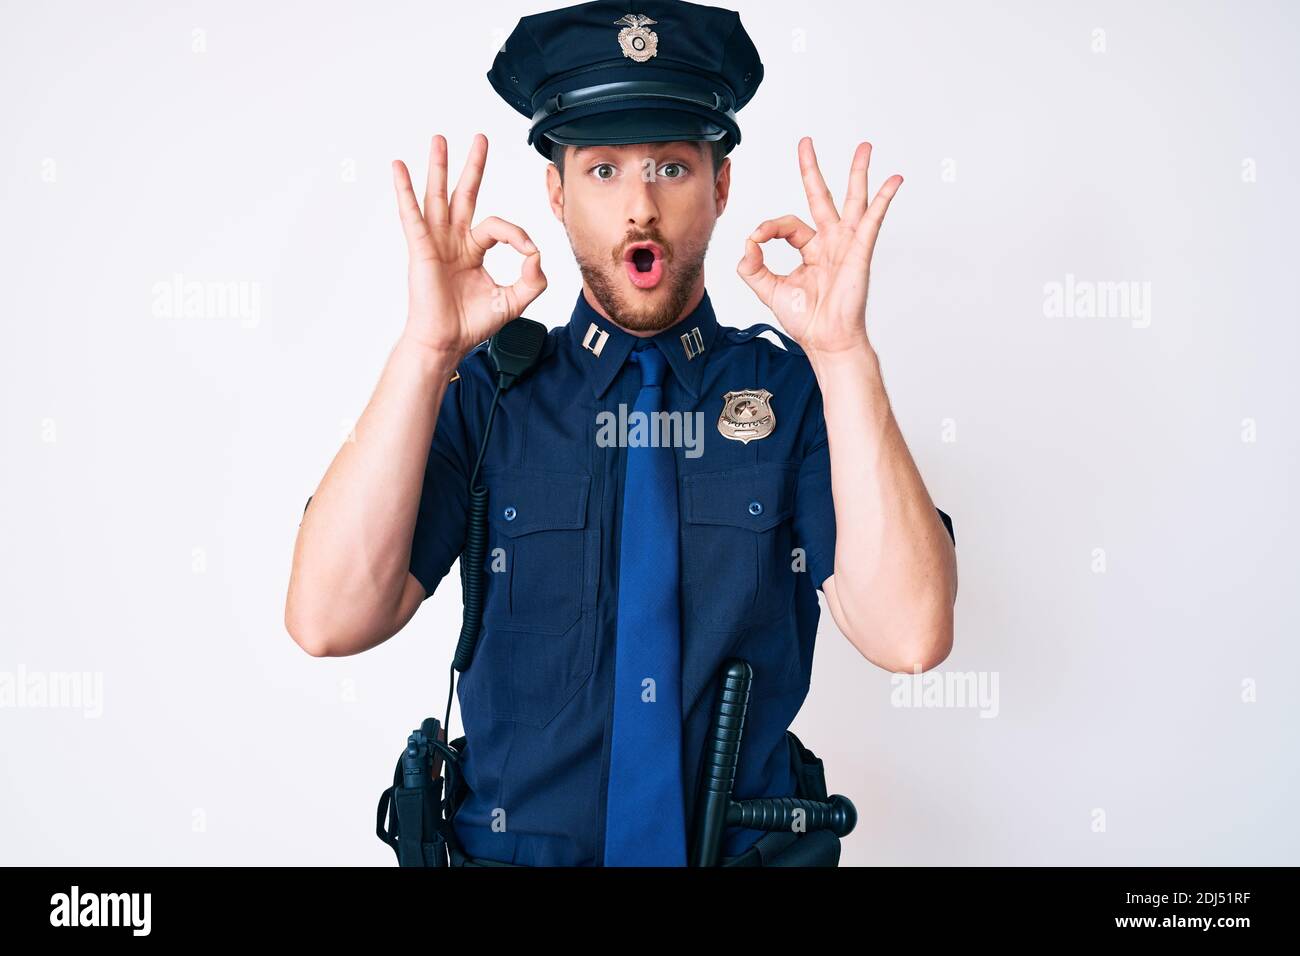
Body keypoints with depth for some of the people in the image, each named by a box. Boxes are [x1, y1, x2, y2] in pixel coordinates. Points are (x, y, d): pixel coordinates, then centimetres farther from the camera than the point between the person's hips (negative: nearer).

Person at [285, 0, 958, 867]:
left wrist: (844, 350, -27)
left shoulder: (796, 390, -9)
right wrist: (428, 349, -26)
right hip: (510, 844, 0)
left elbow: (909, 634, -22)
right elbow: (329, 619, -20)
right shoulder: (483, 392, -8)